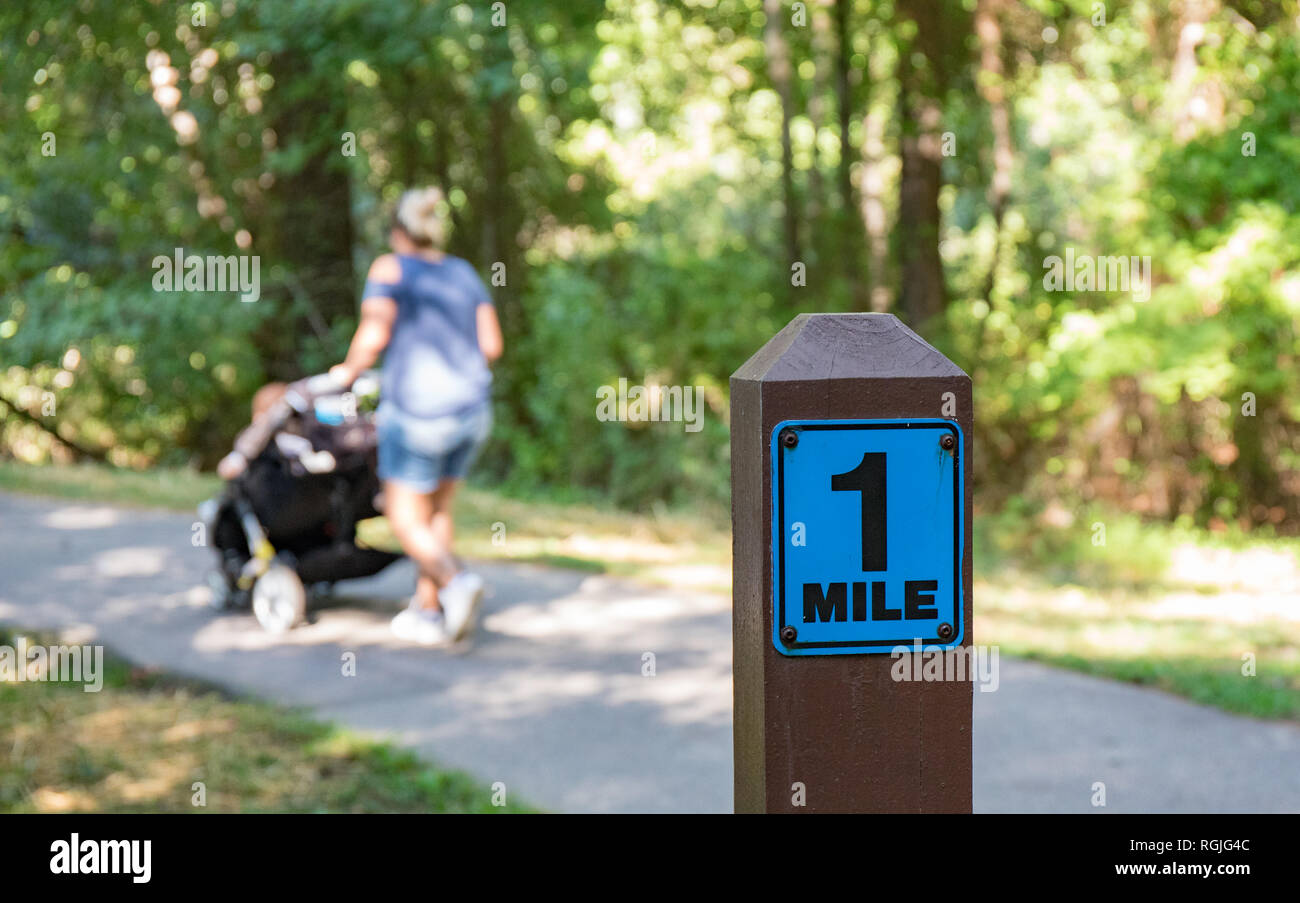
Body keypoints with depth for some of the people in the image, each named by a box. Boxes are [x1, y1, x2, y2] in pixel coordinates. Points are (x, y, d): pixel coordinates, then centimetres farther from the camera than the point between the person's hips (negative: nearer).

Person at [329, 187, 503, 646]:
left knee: (405, 520, 2)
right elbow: (491, 345, 6)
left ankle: (456, 580, -21)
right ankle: (426, 613, 16)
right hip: (472, 407, 6)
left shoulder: (391, 268, -3)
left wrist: (348, 371, 4)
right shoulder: (465, 273, 12)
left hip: (418, 407, -6)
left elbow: (374, 335, -13)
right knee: (436, 510, 17)